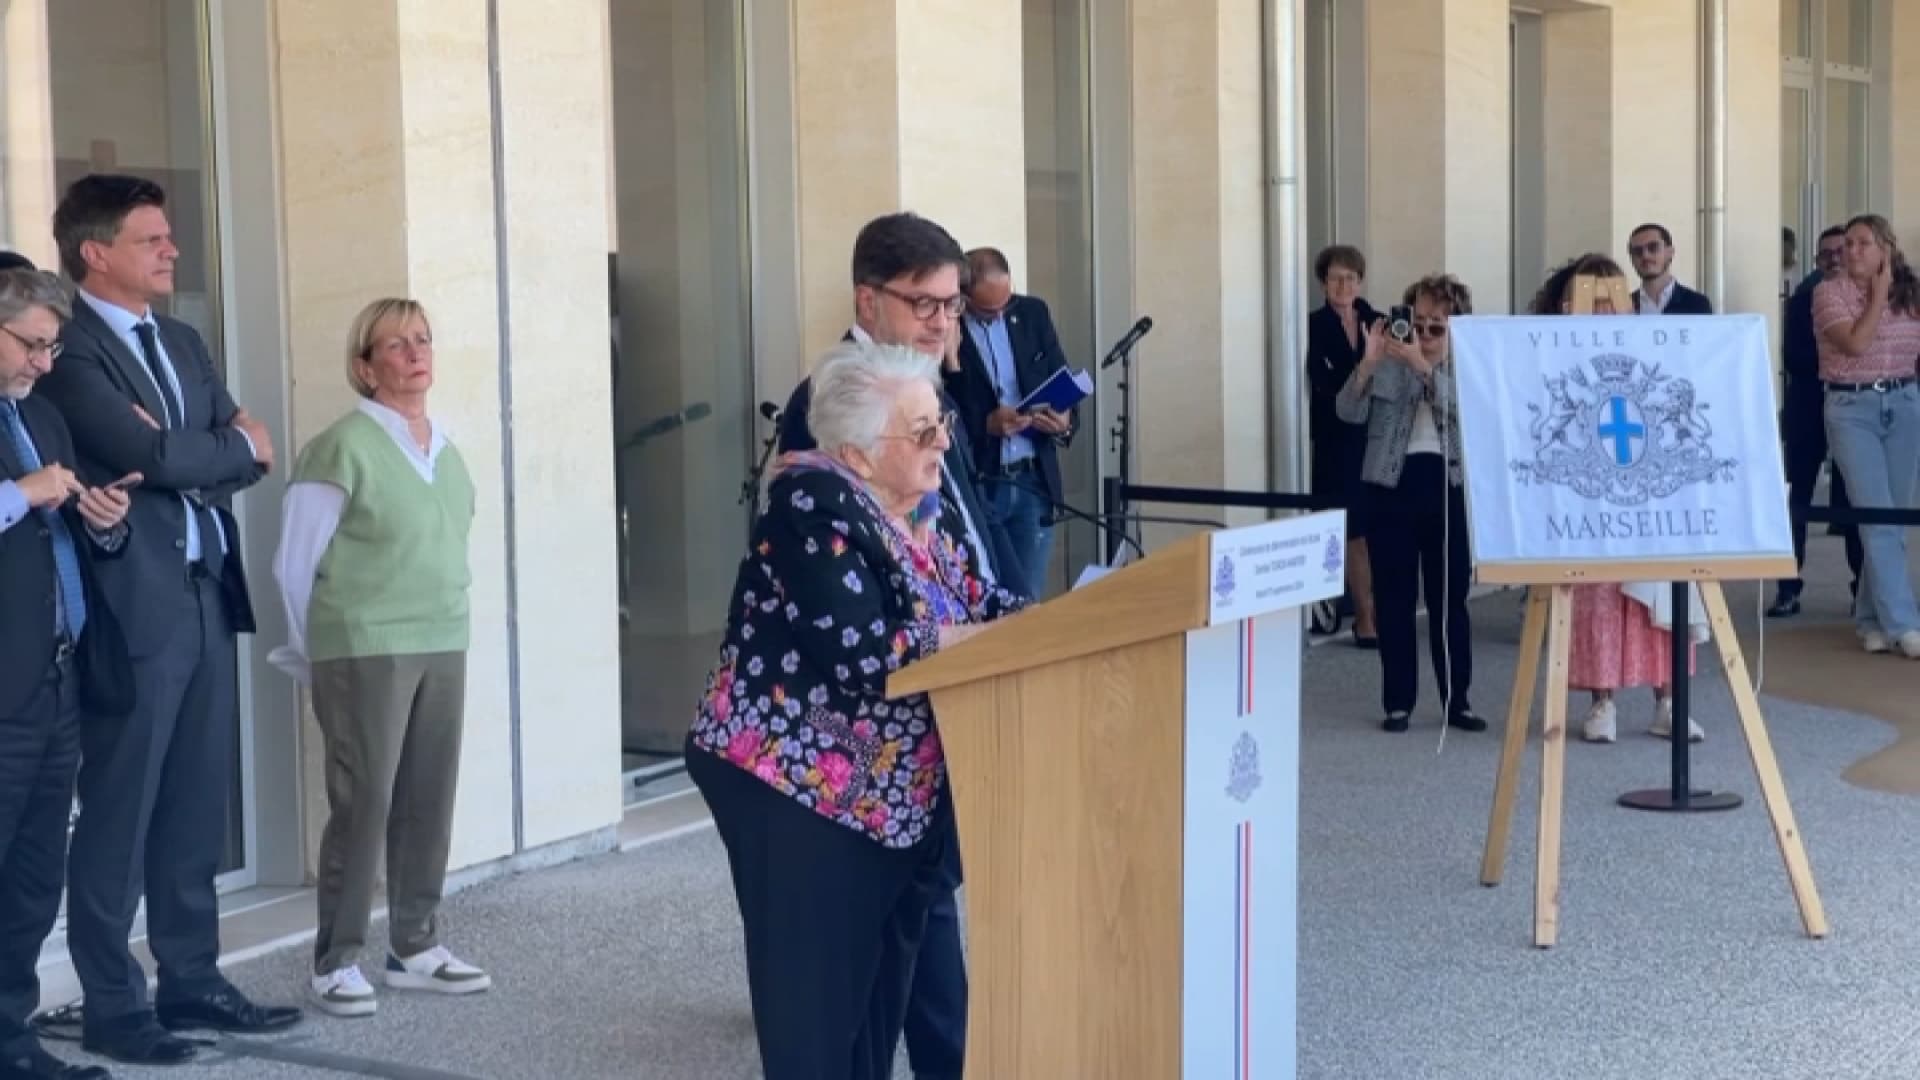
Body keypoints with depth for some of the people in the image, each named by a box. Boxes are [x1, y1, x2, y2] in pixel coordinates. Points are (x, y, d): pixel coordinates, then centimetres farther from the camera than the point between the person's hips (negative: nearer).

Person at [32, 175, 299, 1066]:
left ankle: (191, 978, 22)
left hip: (207, 595, 8)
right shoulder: (68, 347, -10)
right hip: (135, 604, -8)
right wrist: (232, 445, -2)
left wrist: (192, 457, -10)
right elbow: (155, 456, -20)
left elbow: (249, 452, 10)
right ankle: (112, 1005, 8)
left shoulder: (182, 343, 17)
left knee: (197, 807, 13)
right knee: (119, 814, 0)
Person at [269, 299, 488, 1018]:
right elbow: (293, 563, -6)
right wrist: (321, 651, 4)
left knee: (429, 799, 8)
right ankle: (335, 962, 7)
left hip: (444, 647, 6)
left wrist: (444, 627, 16)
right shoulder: (343, 448, -10)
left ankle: (415, 948, 19)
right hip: (365, 652, -6)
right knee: (363, 803, -4)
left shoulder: (445, 448, 11)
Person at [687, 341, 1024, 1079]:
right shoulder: (812, 504, -18)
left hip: (893, 790, 8)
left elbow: (982, 605, 9)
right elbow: (862, 652, -26)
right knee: (815, 996, -1)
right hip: (794, 781, -8)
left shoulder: (929, 512, 9)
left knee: (882, 984, 12)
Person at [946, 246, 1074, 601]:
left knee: (1028, 601, 8)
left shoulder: (1033, 313, 6)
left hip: (1033, 482, 4)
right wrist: (987, 425, -22)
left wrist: (1065, 419, -10)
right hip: (973, 486, -4)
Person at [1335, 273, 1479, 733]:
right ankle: (1398, 701, 11)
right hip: (1391, 487, 0)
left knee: (1450, 599, 4)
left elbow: (1460, 406, -16)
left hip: (1449, 487, 0)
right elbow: (1350, 412, -7)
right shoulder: (1387, 362, 4)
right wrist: (1367, 362, -21)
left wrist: (1422, 364, -28)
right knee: (1394, 598, 4)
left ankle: (1457, 700, 13)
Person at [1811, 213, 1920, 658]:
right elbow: (1855, 344, -17)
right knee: (1876, 516, -10)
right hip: (1851, 409, -4)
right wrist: (1878, 294, -10)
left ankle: (1872, 617, 18)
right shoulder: (1829, 292, -5)